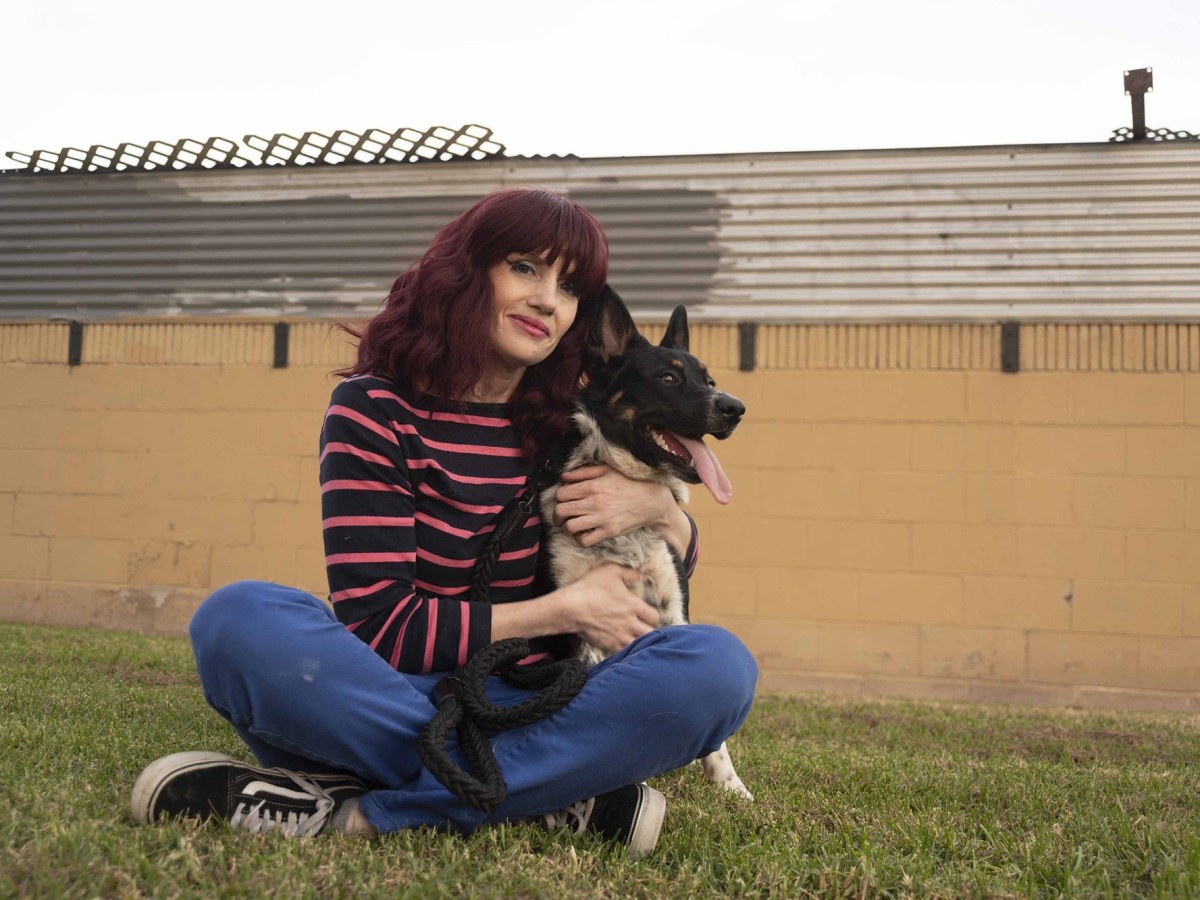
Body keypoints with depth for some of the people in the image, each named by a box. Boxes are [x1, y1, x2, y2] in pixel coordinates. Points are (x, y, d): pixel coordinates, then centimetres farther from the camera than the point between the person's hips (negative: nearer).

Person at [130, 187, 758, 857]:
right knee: (240, 619, -31)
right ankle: (554, 798, -26)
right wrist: (565, 611, -15)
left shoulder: (572, 423, 4)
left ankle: (362, 811, -24)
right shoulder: (374, 408, -7)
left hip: (536, 715, 3)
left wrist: (660, 509, -9)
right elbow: (376, 625, -15)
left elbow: (678, 570, 15)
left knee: (718, 664, -24)